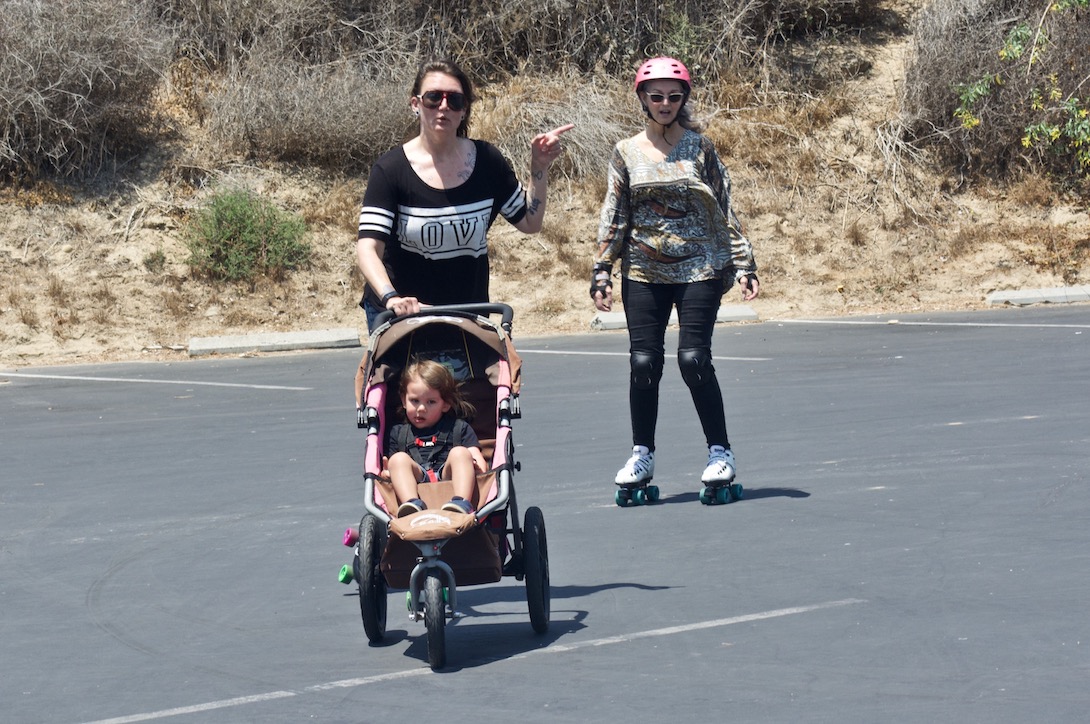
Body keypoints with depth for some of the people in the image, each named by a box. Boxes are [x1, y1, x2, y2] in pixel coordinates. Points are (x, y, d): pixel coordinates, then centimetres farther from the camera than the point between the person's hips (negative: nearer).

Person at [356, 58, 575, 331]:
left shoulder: (486, 161, -1)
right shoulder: (391, 169, -11)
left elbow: (530, 222, 10)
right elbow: (367, 248, -21)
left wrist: (540, 167, -2)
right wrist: (390, 298, -37)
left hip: (468, 314, 3)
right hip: (399, 317, -3)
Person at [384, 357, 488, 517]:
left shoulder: (459, 428, 25)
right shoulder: (398, 432, 29)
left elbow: (477, 459, 13)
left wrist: (480, 467, -12)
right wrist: (387, 472, -6)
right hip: (415, 487, 1)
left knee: (460, 453, -25)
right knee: (399, 458, -24)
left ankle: (462, 503, -48)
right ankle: (412, 504, -49)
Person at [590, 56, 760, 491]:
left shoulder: (699, 147, 4)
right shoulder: (627, 153, 8)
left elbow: (724, 209, 5)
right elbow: (613, 216, 9)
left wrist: (742, 264, 0)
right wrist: (601, 271, 2)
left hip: (699, 270, -2)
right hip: (643, 273, 2)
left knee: (693, 358, -11)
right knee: (644, 362, -3)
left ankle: (720, 452, 1)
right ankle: (641, 455, 11)